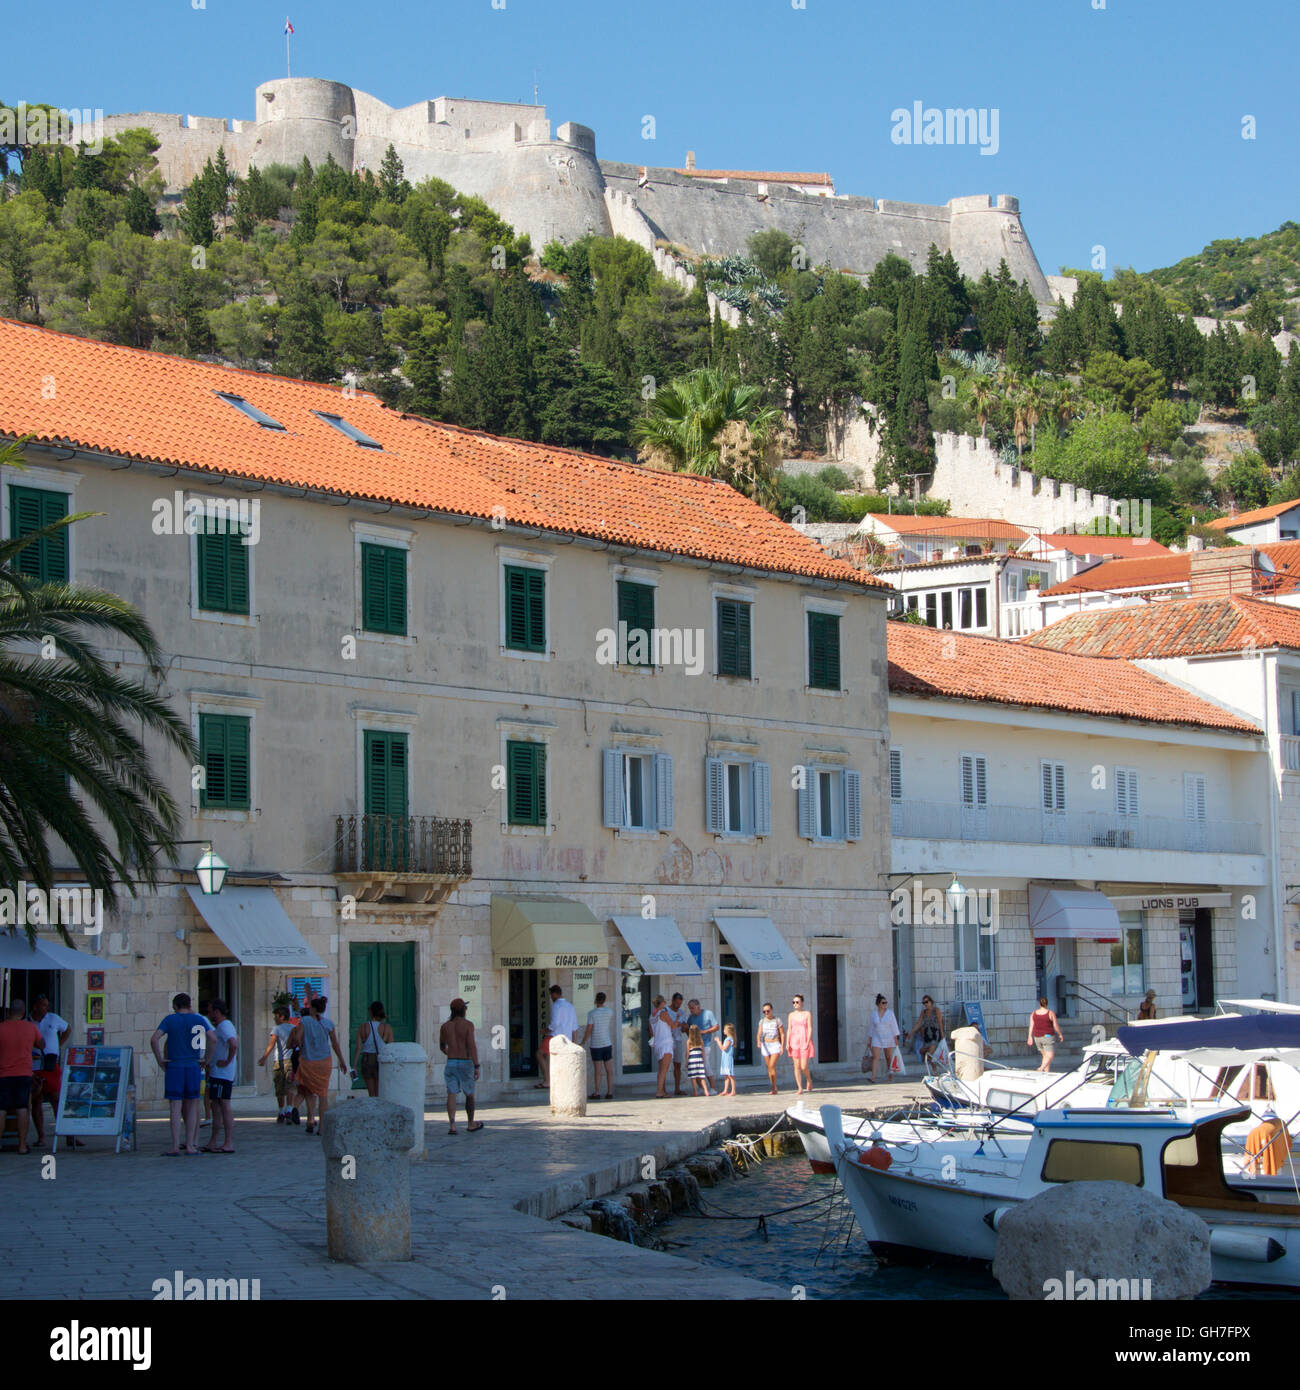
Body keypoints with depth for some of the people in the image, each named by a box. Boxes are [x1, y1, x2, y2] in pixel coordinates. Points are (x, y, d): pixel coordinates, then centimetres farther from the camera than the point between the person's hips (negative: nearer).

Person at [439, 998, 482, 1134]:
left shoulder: (445, 1026, 5)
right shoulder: (468, 1024, -8)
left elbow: (442, 1046, 20)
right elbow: (471, 1045, -16)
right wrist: (476, 1066, -16)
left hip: (451, 1063, 3)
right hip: (466, 1063, -3)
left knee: (452, 1094, -3)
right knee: (469, 1094, 14)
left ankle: (452, 1125, -16)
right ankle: (471, 1124, 26)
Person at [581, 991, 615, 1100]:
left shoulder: (591, 1013, -10)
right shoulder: (609, 1011, 1)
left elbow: (589, 1029, -11)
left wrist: (583, 1042, 0)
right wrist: (602, 1005, 25)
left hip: (596, 1045, -3)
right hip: (607, 1044, 3)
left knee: (597, 1070, 0)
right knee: (609, 1070, 4)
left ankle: (596, 1093, 2)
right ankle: (609, 1092, 4)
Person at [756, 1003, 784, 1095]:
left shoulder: (777, 1020, -3)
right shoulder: (762, 1021, 5)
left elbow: (782, 1034, -2)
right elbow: (759, 1033, -4)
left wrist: (782, 1046, -10)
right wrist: (759, 1041, -24)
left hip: (775, 1045, -4)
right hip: (765, 1045, 4)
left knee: (772, 1066, -18)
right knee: (769, 1067, 5)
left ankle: (773, 1087, -13)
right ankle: (774, 1088, 13)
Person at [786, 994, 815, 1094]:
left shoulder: (807, 1014, 0)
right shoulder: (791, 1015, 9)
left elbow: (810, 1029, -5)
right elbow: (789, 1030, 8)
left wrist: (808, 1042, -15)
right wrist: (787, 1043, -1)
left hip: (805, 1042, -3)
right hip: (794, 1042, 3)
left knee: (804, 1067, -9)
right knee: (796, 1066, 0)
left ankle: (809, 1080, 21)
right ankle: (800, 1089, 4)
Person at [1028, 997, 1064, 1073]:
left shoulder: (1033, 1014, 2)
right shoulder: (1051, 1013, -8)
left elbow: (1031, 1026, -3)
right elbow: (1056, 1026, -5)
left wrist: (1030, 1037, -2)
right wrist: (1060, 1034, 9)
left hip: (1037, 1037, 5)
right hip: (1048, 1037, -5)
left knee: (1045, 1056, 17)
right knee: (1050, 1056, -7)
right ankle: (1041, 1068, -30)